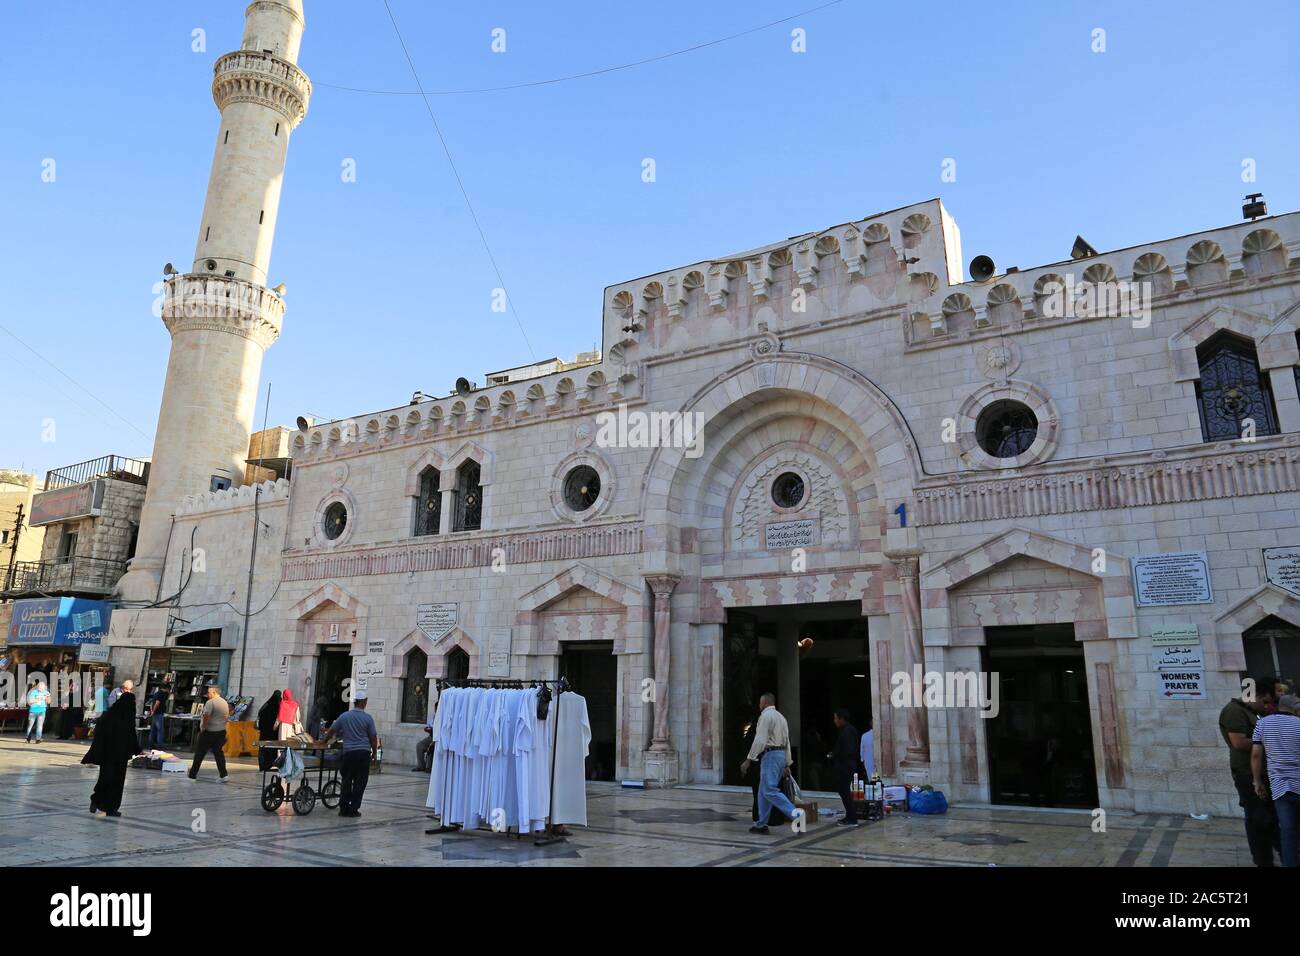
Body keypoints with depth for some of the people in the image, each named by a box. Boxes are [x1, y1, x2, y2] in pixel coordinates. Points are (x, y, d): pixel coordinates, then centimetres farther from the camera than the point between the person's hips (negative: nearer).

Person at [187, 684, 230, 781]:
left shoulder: (211, 702, -14)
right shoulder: (225, 703, 11)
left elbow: (206, 716, -21)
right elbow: (227, 717, 14)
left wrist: (203, 727, -10)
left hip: (209, 732, -7)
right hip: (221, 731, 7)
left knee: (199, 753, 4)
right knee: (219, 753, 9)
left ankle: (192, 775, 10)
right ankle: (223, 775, 5)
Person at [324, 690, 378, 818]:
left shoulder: (344, 716, 2)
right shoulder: (368, 718, -5)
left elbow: (332, 730, 14)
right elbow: (373, 737, -1)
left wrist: (325, 741, 32)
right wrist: (374, 751, 13)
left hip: (348, 752, 2)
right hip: (363, 752, -2)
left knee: (347, 780, 15)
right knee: (360, 782, 4)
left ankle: (344, 807, 14)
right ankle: (353, 809, 4)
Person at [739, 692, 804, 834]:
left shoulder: (765, 716, -9)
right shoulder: (781, 717, 19)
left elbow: (760, 740, -19)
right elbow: (787, 742, 19)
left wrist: (749, 760, -18)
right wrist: (787, 764, 20)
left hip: (770, 755, -9)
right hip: (781, 755, 9)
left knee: (770, 790, -13)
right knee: (763, 791, 12)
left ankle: (795, 813, -23)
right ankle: (762, 824, 14)